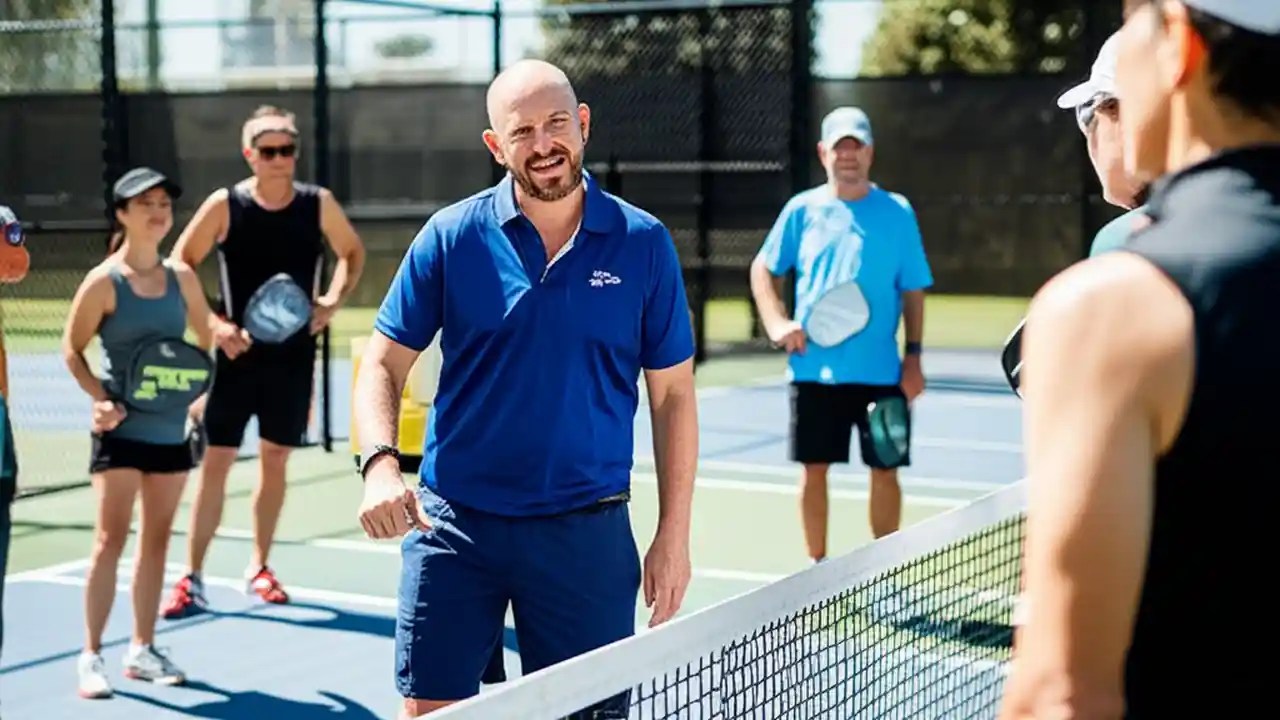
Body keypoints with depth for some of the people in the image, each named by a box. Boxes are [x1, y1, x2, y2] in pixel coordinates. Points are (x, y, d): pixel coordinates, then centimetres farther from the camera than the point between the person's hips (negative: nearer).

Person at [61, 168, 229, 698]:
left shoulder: (181, 277, 5)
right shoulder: (104, 281, -8)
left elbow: (204, 332, 19)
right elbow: (72, 349, -4)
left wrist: (201, 392, 8)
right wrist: (100, 398, -16)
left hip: (171, 429, 5)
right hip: (122, 428, -5)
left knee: (157, 540, 10)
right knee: (110, 539, -6)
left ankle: (142, 649, 20)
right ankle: (91, 656, 1)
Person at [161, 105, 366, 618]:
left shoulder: (319, 204, -3)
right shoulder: (224, 206, -9)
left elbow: (352, 253, 13)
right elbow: (179, 267, -1)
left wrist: (332, 303, -3)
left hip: (294, 355, 2)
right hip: (237, 353, -2)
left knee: (275, 460, 11)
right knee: (215, 462, -4)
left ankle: (259, 568, 26)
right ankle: (192, 580, 2)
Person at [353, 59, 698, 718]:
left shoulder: (644, 244, 0)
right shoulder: (450, 236, -1)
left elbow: (672, 395, 5)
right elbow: (382, 366, 3)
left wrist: (674, 532, 1)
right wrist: (380, 465, -16)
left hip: (587, 532, 0)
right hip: (453, 525, 0)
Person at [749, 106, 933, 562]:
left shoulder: (897, 212, 3)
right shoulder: (802, 210, 5)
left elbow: (913, 291, 5)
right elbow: (763, 269, 13)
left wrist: (913, 355, -3)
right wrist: (777, 323, -4)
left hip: (880, 370, -1)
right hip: (814, 368, 1)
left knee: (884, 470, 3)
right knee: (814, 468, 7)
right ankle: (817, 566, 20)